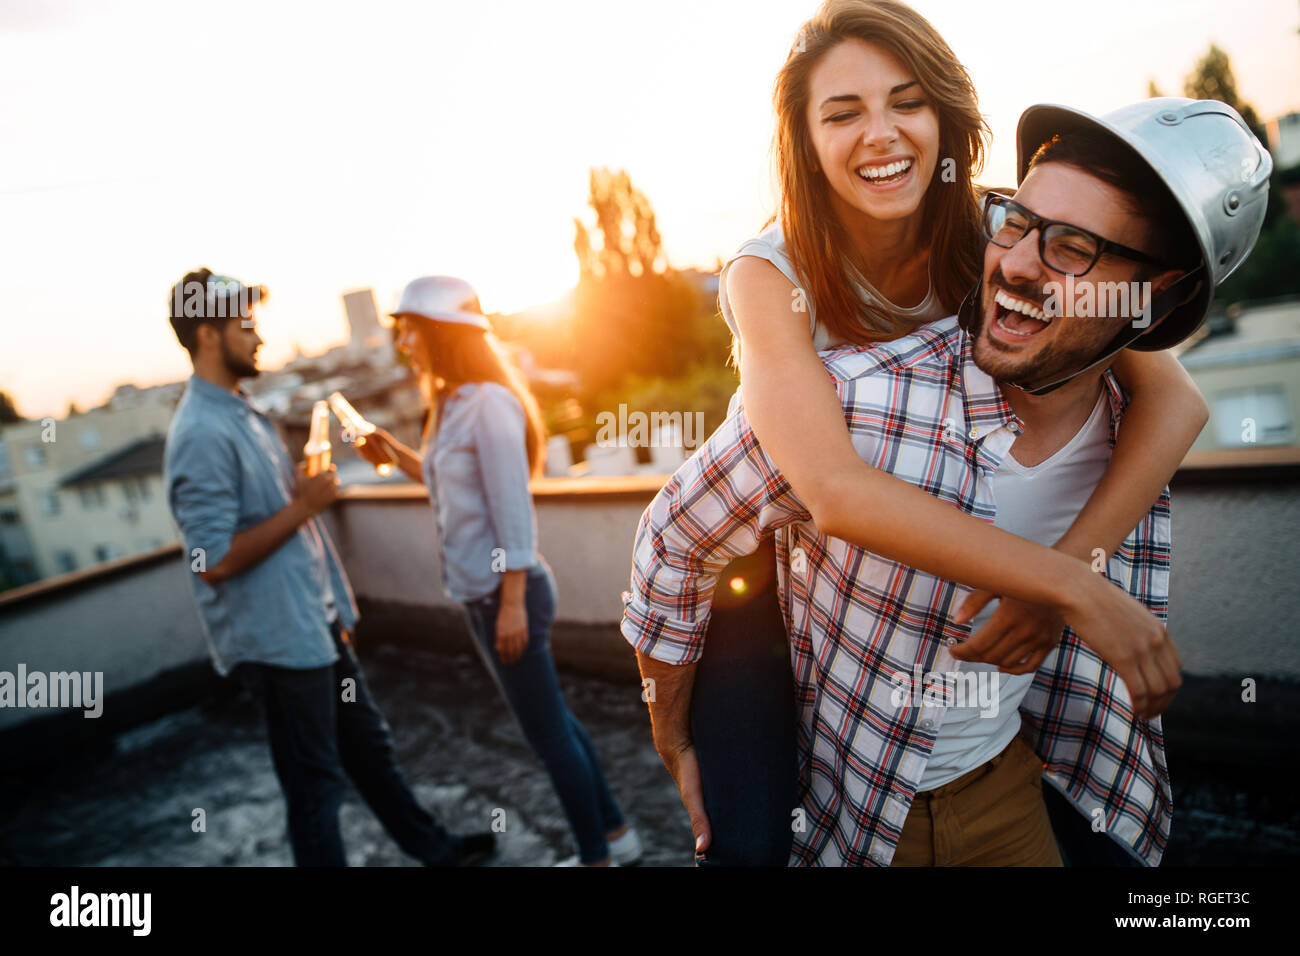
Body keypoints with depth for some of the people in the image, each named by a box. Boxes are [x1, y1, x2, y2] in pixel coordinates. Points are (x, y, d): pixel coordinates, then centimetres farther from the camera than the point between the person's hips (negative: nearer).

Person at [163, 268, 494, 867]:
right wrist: (302, 507, -20)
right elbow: (213, 561, -25)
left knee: (367, 742, 21)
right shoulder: (201, 435, -20)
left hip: (314, 622, 10)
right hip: (277, 636, -10)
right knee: (315, 780, 6)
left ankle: (431, 847, 38)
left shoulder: (242, 412, 10)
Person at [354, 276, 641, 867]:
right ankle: (615, 835, 34)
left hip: (506, 593, -9)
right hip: (481, 593, 9)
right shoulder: (452, 405, 10)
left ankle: (597, 857, 24)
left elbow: (513, 509, -20)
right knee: (553, 722, 19)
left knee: (547, 733, 5)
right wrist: (397, 457, 6)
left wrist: (512, 603, -20)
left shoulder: (489, 403, -18)